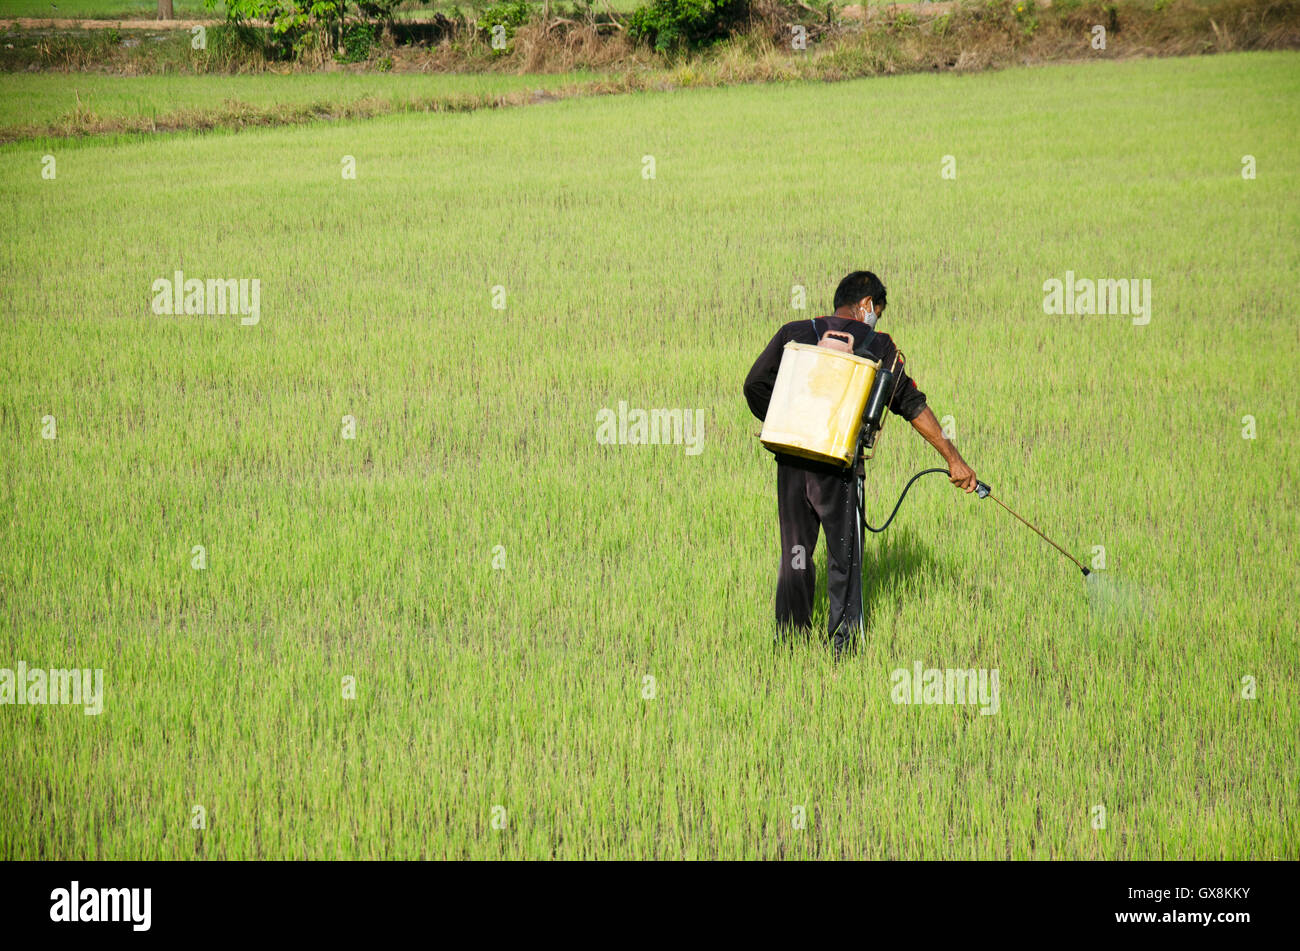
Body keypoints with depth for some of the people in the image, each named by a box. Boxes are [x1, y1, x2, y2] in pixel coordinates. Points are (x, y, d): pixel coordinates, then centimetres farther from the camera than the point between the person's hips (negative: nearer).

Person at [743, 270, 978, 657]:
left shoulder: (793, 333, 10)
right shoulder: (876, 345, 4)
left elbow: (755, 385, 2)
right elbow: (912, 405, 4)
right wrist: (954, 460, 7)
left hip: (790, 463, 3)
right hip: (839, 466, -3)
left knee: (795, 554, 14)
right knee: (845, 557, 6)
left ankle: (790, 640, 18)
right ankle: (843, 647, 5)